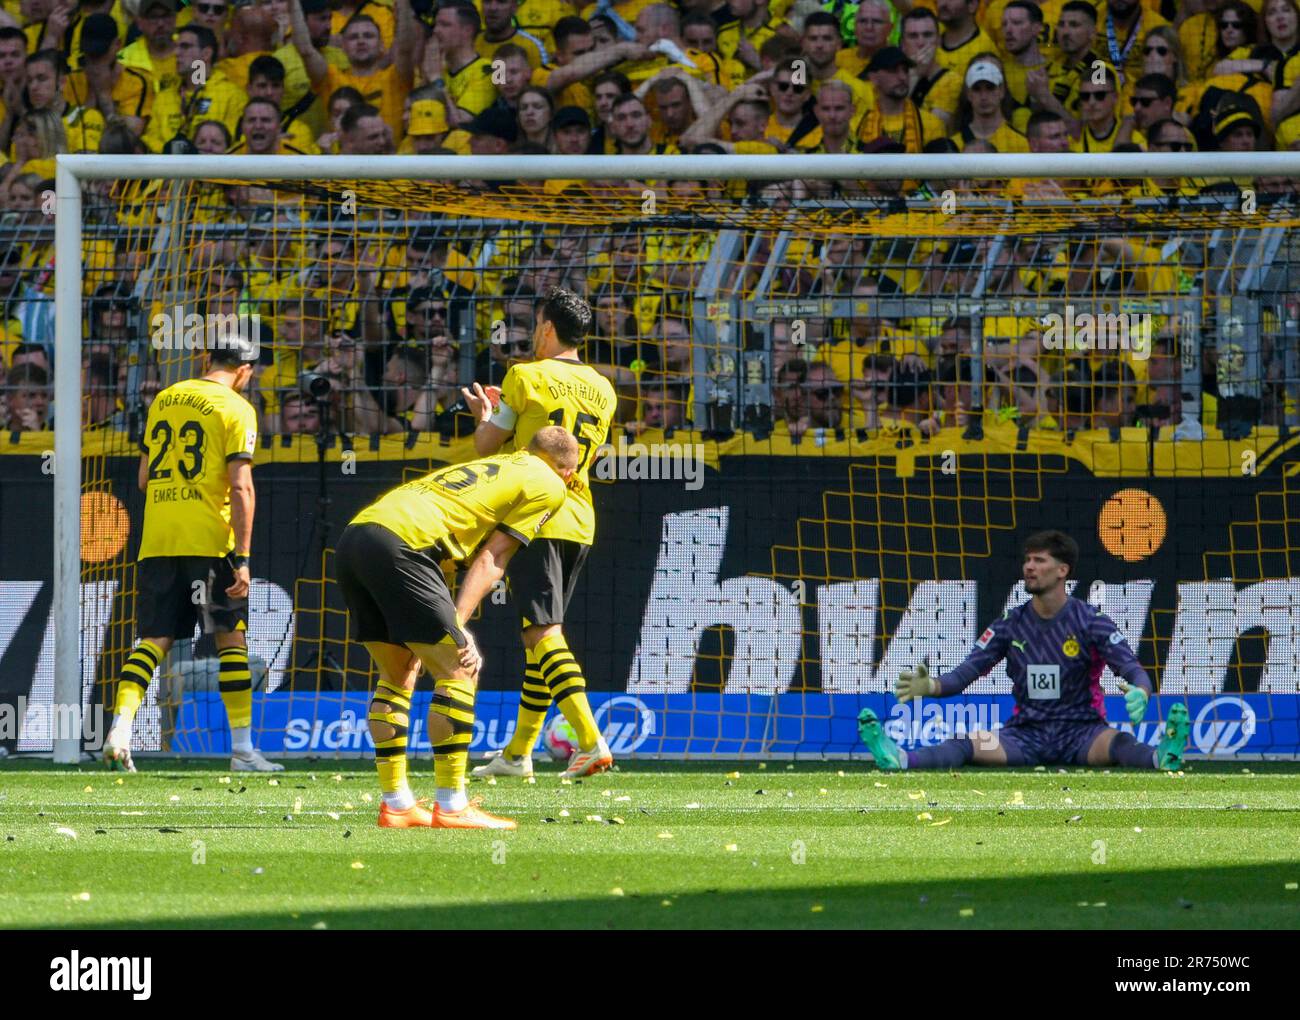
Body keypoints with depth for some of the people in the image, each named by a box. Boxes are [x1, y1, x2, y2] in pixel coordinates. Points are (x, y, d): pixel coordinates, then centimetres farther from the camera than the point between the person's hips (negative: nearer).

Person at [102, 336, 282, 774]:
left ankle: (120, 729, -15)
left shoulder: (163, 400, 14)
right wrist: (242, 558, -12)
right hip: (209, 540, -5)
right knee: (232, 638, 4)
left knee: (153, 640, 5)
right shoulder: (236, 409, -3)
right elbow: (240, 486, -11)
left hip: (157, 541, 5)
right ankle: (242, 750, 2)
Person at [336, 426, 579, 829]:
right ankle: (451, 807, -1)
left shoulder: (495, 463, 33)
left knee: (398, 672, 19)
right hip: (401, 544, -8)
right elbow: (491, 559, 3)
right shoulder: (548, 485, 12)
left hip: (354, 534, 8)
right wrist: (457, 624, -3)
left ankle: (396, 803, 20)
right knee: (458, 671, 0)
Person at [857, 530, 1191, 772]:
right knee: (970, 745, -26)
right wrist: (930, 686, -20)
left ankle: (1162, 756, -65)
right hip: (1026, 735, 2)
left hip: (1081, 733, -2)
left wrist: (1140, 692, -36)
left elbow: (1132, 668, -11)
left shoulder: (1091, 622, -2)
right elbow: (966, 672, 2)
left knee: (1118, 743, -36)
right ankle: (898, 759, -50)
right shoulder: (1010, 625, 7)